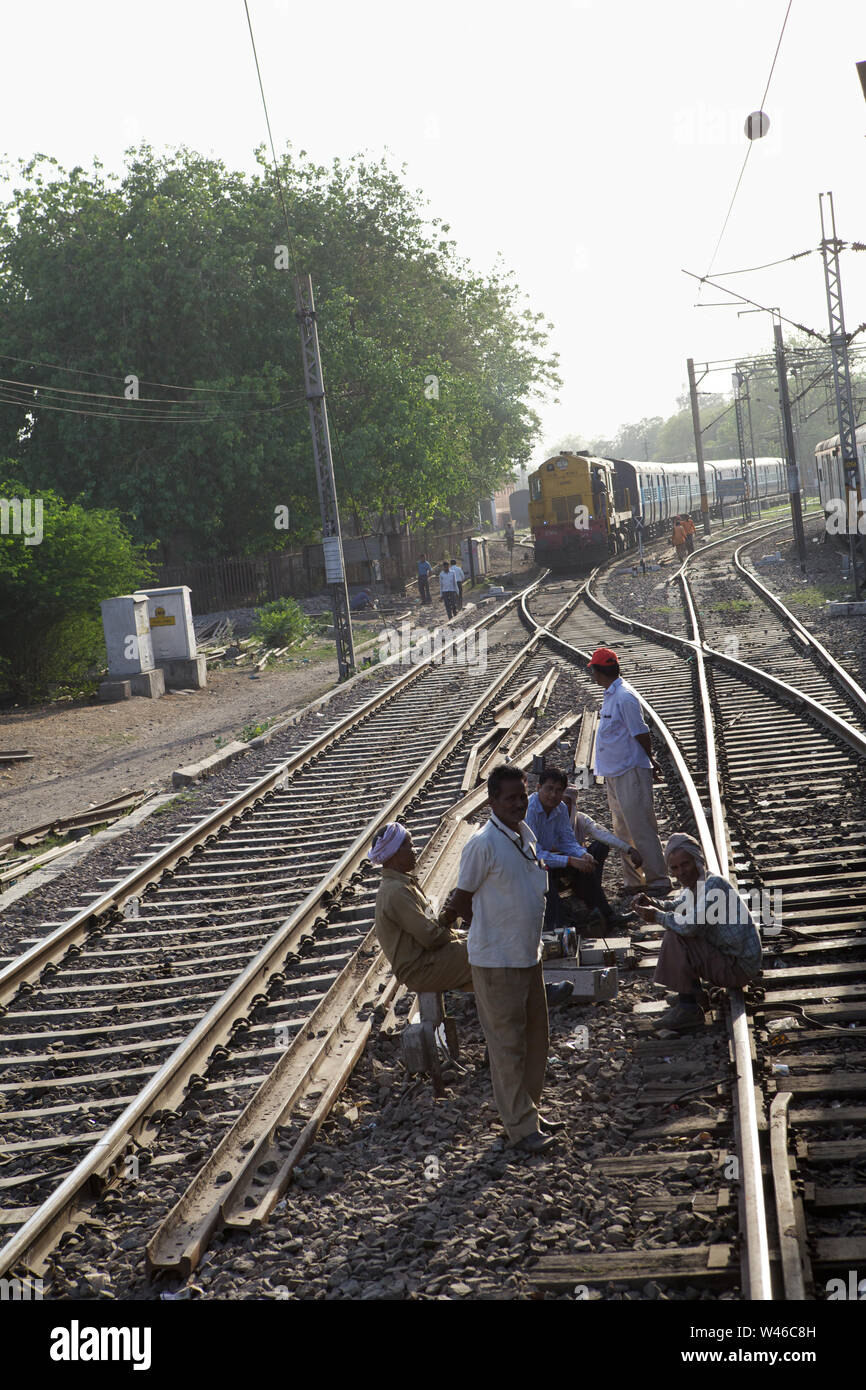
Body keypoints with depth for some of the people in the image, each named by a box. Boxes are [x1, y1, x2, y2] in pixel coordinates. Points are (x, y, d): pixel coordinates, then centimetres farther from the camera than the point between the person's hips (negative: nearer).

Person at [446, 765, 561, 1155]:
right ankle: (520, 1126, 11)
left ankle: (529, 1110, 32)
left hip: (528, 954, 8)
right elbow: (462, 899, -12)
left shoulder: (525, 833, 4)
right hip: (497, 961, -8)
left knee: (536, 1036, 17)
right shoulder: (484, 844, -20)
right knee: (508, 1044, 2)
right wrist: (489, 932, -1)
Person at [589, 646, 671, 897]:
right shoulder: (610, 695, 12)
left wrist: (650, 761, -1)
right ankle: (634, 881, 21)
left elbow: (640, 734, -15)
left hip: (631, 773, -10)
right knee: (623, 831, 14)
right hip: (613, 774, 10)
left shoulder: (625, 697, -18)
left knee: (641, 828, -7)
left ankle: (658, 880, -1)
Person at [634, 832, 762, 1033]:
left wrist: (657, 916, -15)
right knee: (674, 927, 17)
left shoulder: (714, 884, -21)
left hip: (739, 968, -10)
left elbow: (690, 926, -30)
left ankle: (688, 1007, -16)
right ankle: (694, 993, 10)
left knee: (675, 936, -19)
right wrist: (652, 905, -1)